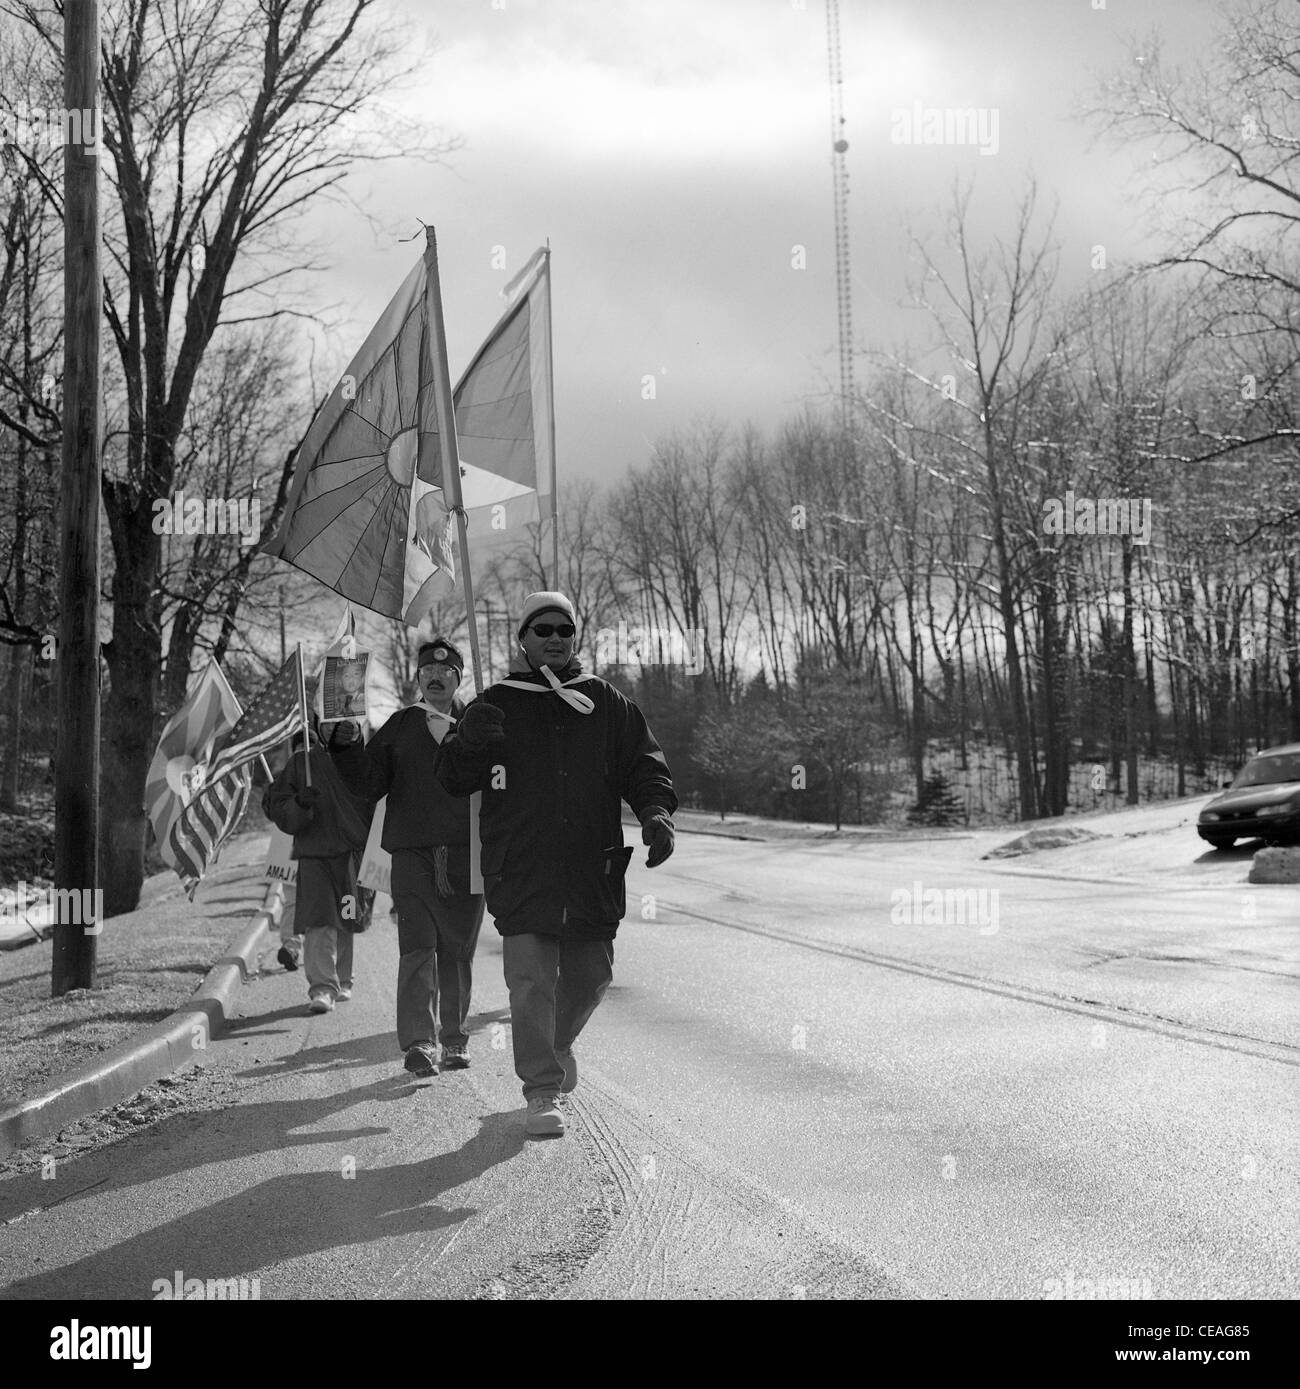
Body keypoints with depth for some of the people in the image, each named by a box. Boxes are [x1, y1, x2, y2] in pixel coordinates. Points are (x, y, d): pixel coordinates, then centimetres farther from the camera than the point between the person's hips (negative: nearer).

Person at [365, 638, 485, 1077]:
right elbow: (370, 786, 8)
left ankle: (454, 1040, 17)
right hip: (412, 851, -1)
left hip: (466, 852, 1)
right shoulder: (399, 725, 12)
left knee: (458, 951, 7)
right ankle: (418, 1042, -14)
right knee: (417, 947, -11)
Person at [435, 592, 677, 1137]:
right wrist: (468, 744, -20)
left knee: (590, 975, 13)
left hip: (594, 871, 3)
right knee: (530, 981, -8)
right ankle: (541, 1094, 2)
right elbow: (452, 779, 3)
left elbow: (644, 764, 10)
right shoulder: (496, 704, 5)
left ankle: (559, 1044, 43)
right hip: (520, 872, -3)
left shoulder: (607, 704, 11)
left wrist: (655, 811, -10)